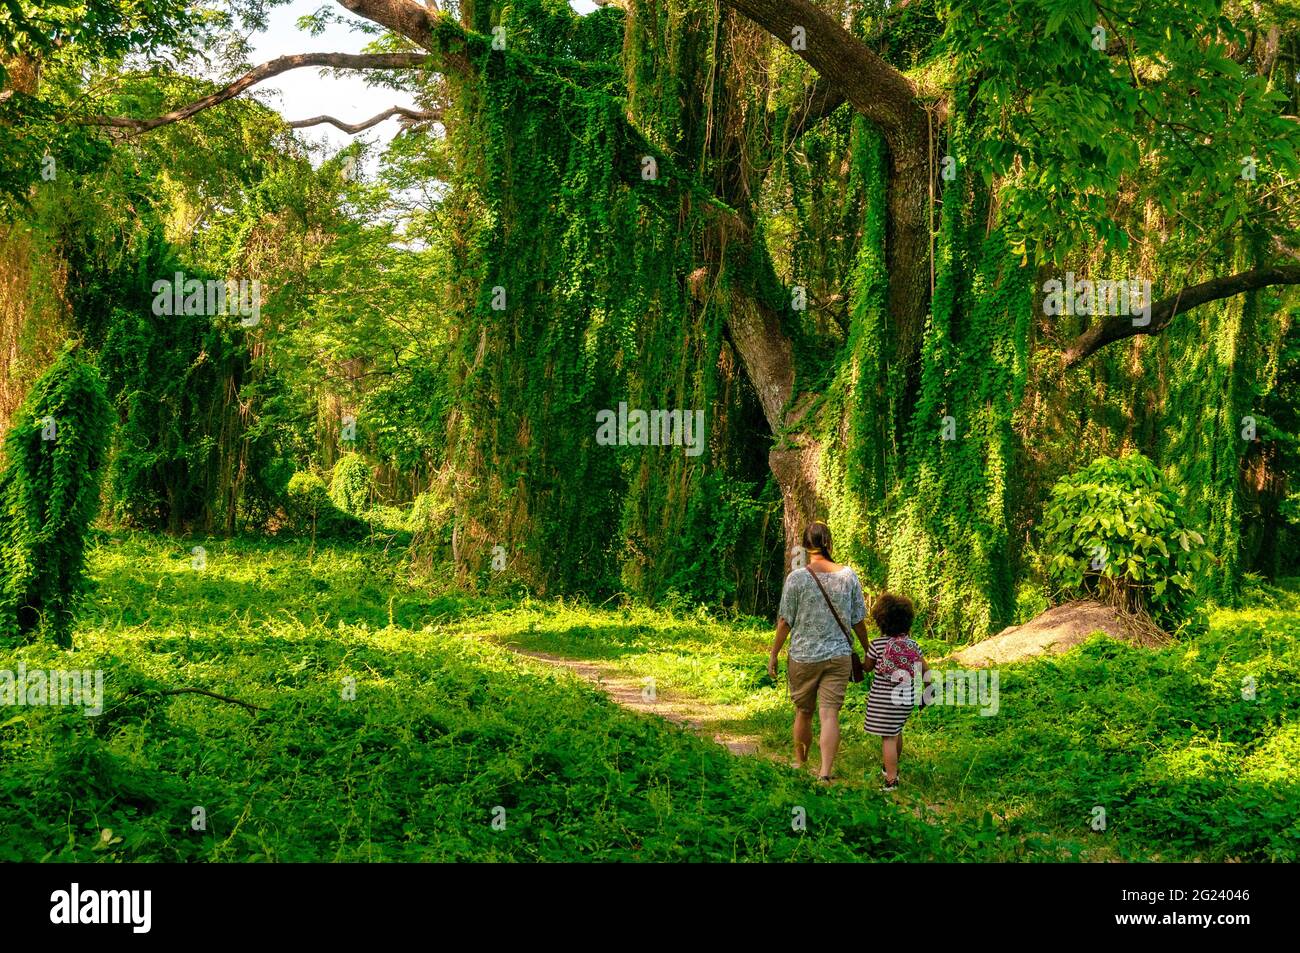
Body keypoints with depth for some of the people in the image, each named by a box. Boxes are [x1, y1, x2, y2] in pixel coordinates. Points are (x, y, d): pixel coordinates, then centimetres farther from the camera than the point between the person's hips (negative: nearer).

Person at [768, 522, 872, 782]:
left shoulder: (797, 578, -10)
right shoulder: (848, 576, -2)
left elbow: (785, 621, -7)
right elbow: (858, 621, 4)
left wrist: (773, 654, 5)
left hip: (803, 656, -1)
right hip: (839, 656, 1)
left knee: (803, 712, 15)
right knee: (829, 714, -2)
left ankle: (800, 764, 33)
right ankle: (825, 773, -13)